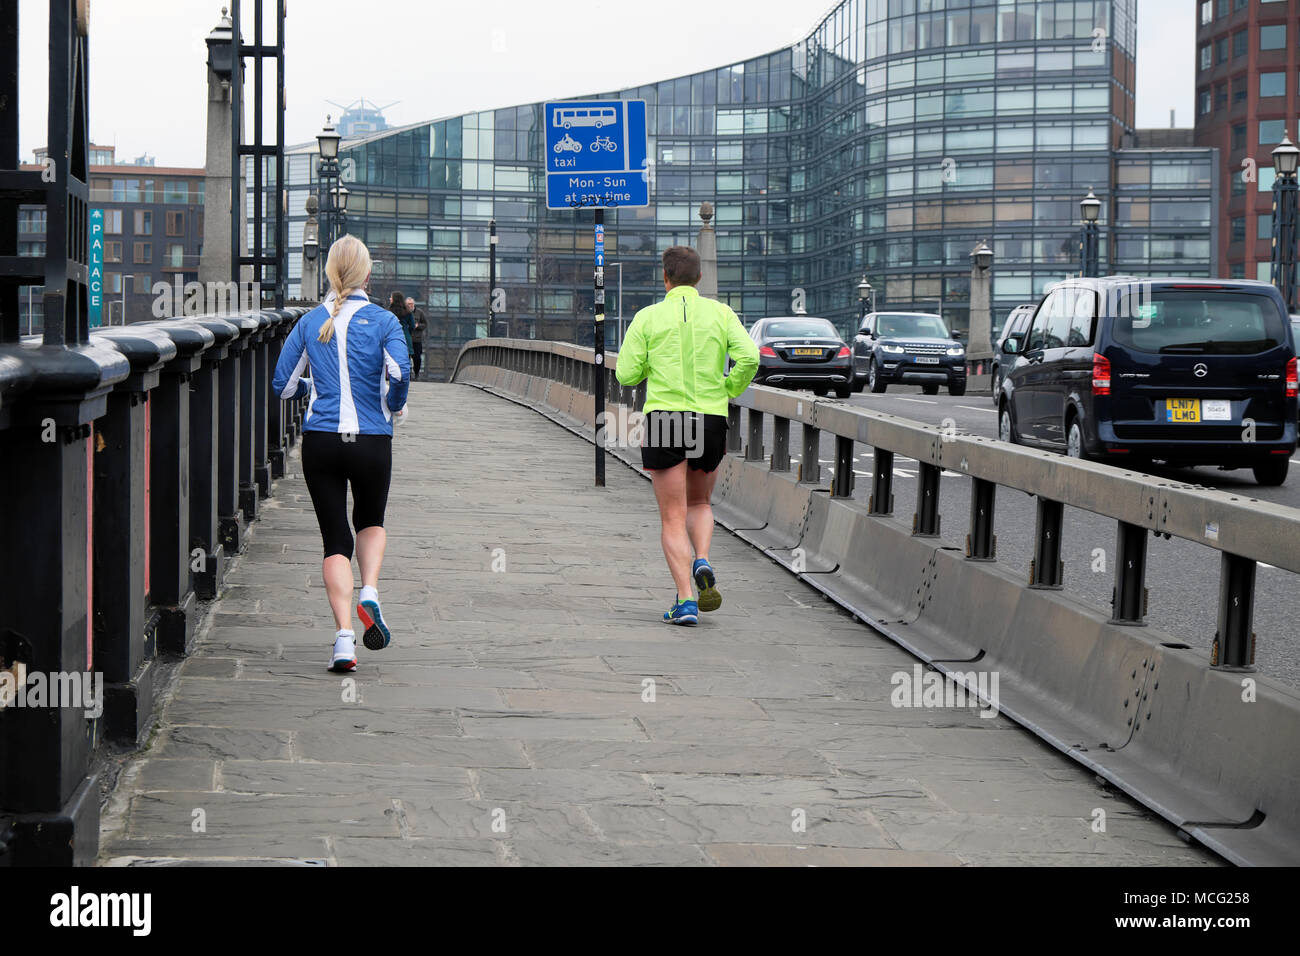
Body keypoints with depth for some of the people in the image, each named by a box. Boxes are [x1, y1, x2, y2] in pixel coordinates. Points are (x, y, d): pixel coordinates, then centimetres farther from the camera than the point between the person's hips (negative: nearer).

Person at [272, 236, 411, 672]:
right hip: (372, 440, -1)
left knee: (335, 538, 4)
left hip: (320, 440, 1)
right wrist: (396, 408, 2)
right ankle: (369, 594, -1)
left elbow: (283, 385, 6)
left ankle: (344, 636, -7)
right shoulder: (383, 321, -3)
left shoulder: (310, 322, 5)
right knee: (371, 521, 24)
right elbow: (400, 371, -17)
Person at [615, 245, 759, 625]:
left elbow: (625, 374, -2)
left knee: (673, 519, 2)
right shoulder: (720, 313, 4)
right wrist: (728, 391, 6)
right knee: (700, 504, 24)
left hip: (664, 419, -2)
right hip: (711, 421, 2)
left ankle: (685, 600, -10)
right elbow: (749, 357, -10)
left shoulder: (648, 317, 0)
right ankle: (702, 562, -4)